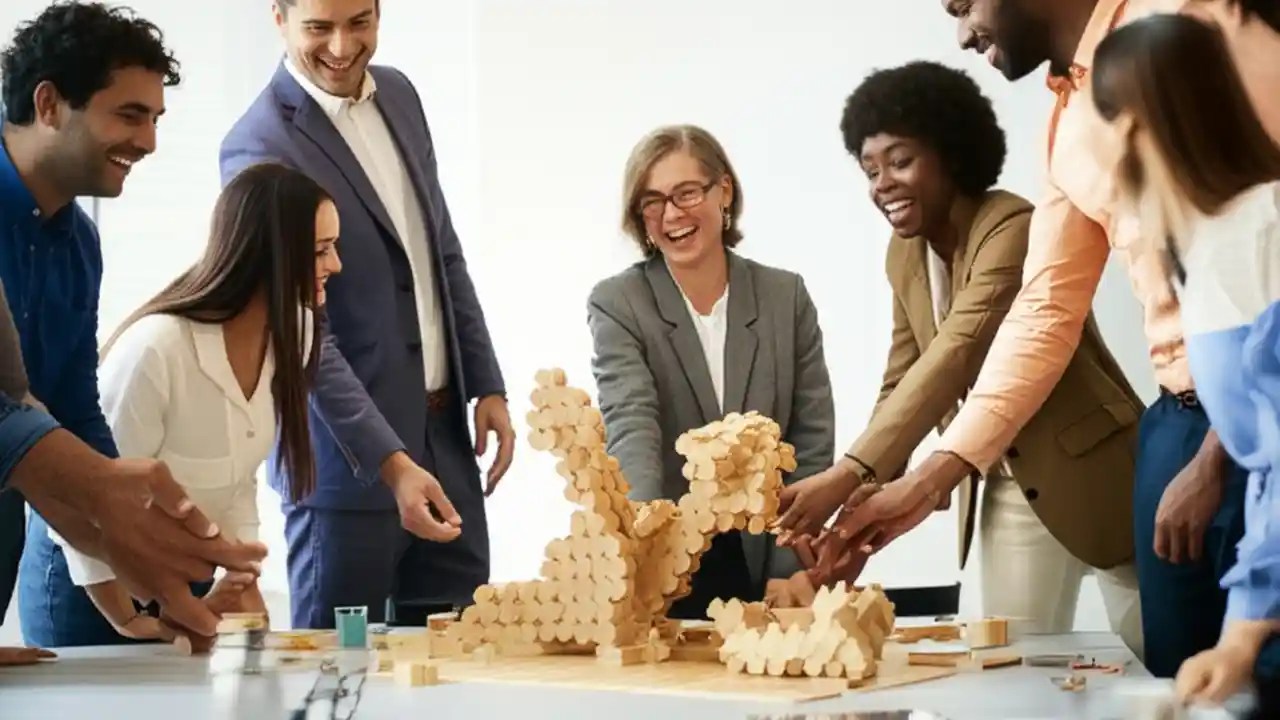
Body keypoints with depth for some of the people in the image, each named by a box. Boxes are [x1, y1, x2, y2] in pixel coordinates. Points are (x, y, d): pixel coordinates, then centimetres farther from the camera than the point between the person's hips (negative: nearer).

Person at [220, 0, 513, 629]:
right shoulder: (259, 146, -16)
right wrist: (391, 463, -24)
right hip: (348, 453, -6)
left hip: (444, 433, 7)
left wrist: (487, 385, 11)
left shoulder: (398, 94, 6)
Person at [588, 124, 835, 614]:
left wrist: (794, 566, -6)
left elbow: (811, 440, 2)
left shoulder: (786, 296, 3)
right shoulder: (617, 305, -5)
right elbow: (631, 426, -20)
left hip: (765, 568, 2)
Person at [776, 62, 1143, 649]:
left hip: (1090, 470, -6)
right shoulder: (904, 256, 4)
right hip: (1010, 490, 7)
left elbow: (957, 356, -33)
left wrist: (849, 473, -41)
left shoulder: (1015, 227, -21)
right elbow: (901, 386, 5)